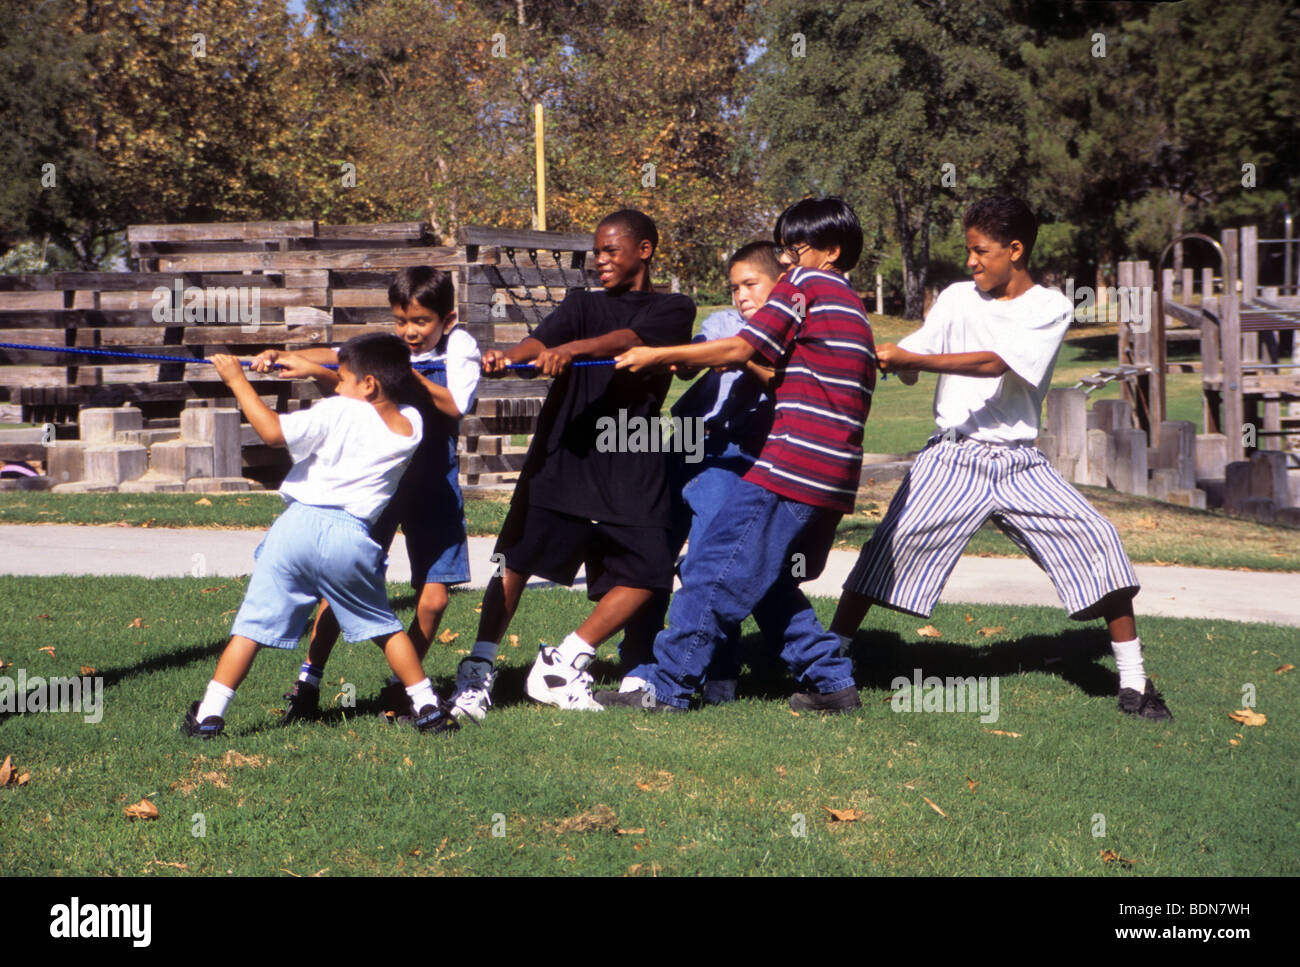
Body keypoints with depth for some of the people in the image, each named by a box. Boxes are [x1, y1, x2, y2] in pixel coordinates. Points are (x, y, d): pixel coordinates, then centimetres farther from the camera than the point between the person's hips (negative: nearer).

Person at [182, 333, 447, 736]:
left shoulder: (338, 413, -5)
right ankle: (427, 705, 21)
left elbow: (273, 431, -11)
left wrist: (237, 380, -2)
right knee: (385, 627, 20)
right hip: (351, 536, 3)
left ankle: (210, 713, 1)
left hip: (300, 525, -3)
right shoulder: (410, 426, 9)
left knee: (254, 624, 2)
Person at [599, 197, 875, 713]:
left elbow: (740, 349, -9)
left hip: (793, 461, -9)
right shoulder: (853, 307, 24)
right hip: (835, 478, 9)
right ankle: (832, 681, 14)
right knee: (773, 582, 18)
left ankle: (664, 684, -5)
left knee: (713, 569, -5)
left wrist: (659, 355, -5)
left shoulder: (804, 283, -2)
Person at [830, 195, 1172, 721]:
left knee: (1096, 538, -12)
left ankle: (1133, 680, -2)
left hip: (1019, 462, -1)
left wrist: (908, 356, -27)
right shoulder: (958, 298, 5)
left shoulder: (1050, 307, -5)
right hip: (953, 456, 1)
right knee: (891, 545, -11)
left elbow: (995, 363, -20)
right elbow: (908, 367, 0)